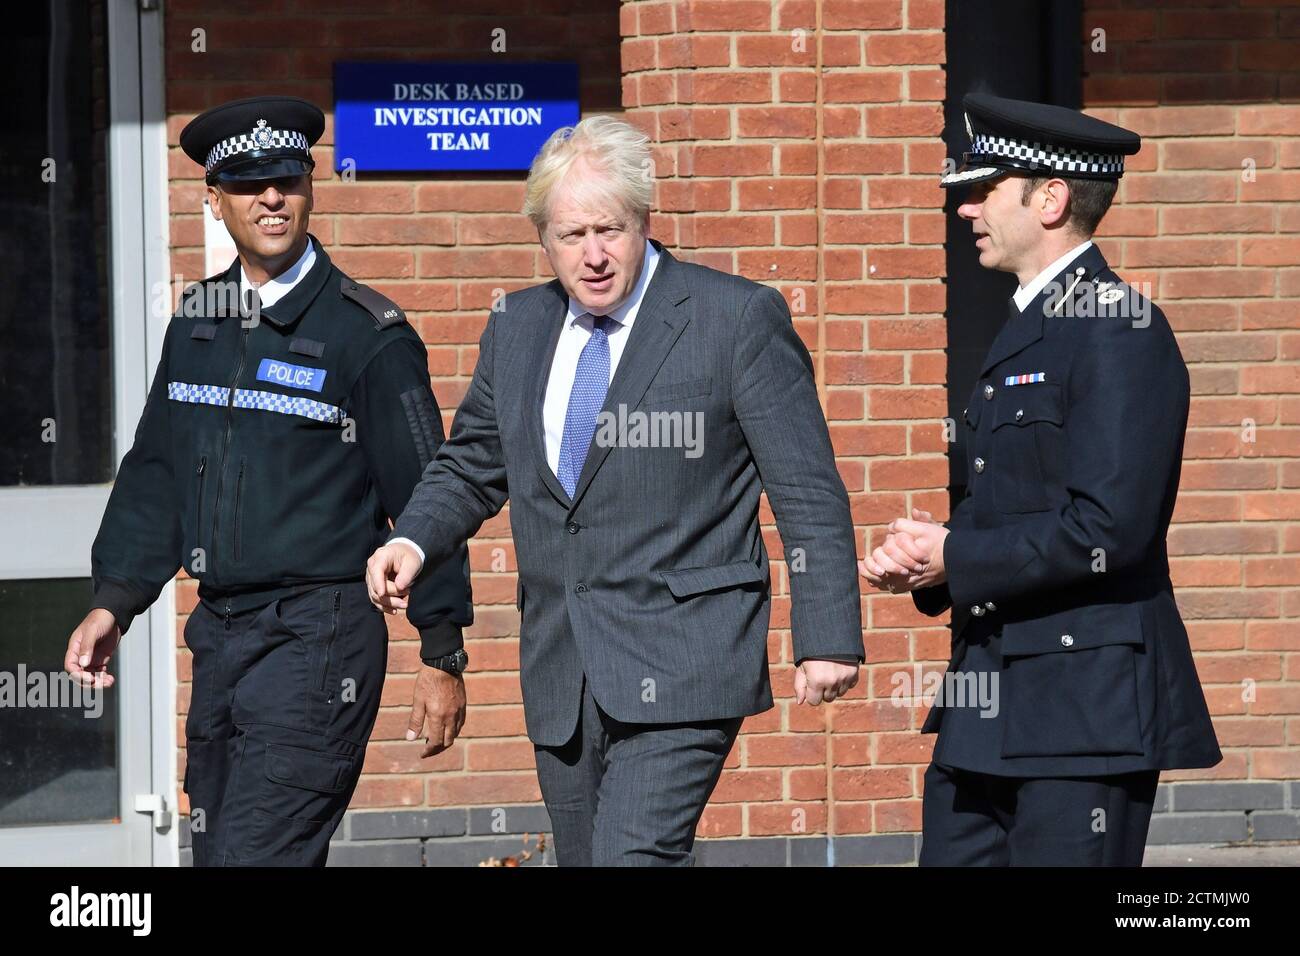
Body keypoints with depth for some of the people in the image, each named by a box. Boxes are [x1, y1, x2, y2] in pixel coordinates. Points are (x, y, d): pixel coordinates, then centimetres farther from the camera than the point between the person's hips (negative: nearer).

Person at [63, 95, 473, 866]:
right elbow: (156, 472, 19)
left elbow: (425, 498, -6)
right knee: (217, 850, 11)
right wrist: (114, 602, 9)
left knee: (253, 856, -15)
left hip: (318, 638, -7)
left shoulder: (368, 334, -8)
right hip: (220, 639, 7)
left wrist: (443, 657, -7)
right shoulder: (199, 319, 11)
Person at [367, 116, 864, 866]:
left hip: (679, 670, -6)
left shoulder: (739, 319, -5)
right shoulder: (516, 329, 12)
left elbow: (808, 493, -5)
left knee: (632, 858, -20)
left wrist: (829, 638, -11)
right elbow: (472, 465, 22)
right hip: (562, 680, 6)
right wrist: (414, 540, 1)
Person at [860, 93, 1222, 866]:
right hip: (992, 705, 10)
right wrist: (926, 551, 3)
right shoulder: (1030, 326, 18)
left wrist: (956, 560, -13)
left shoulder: (1117, 328, -14)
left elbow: (1108, 528, -22)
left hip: (1087, 702, -10)